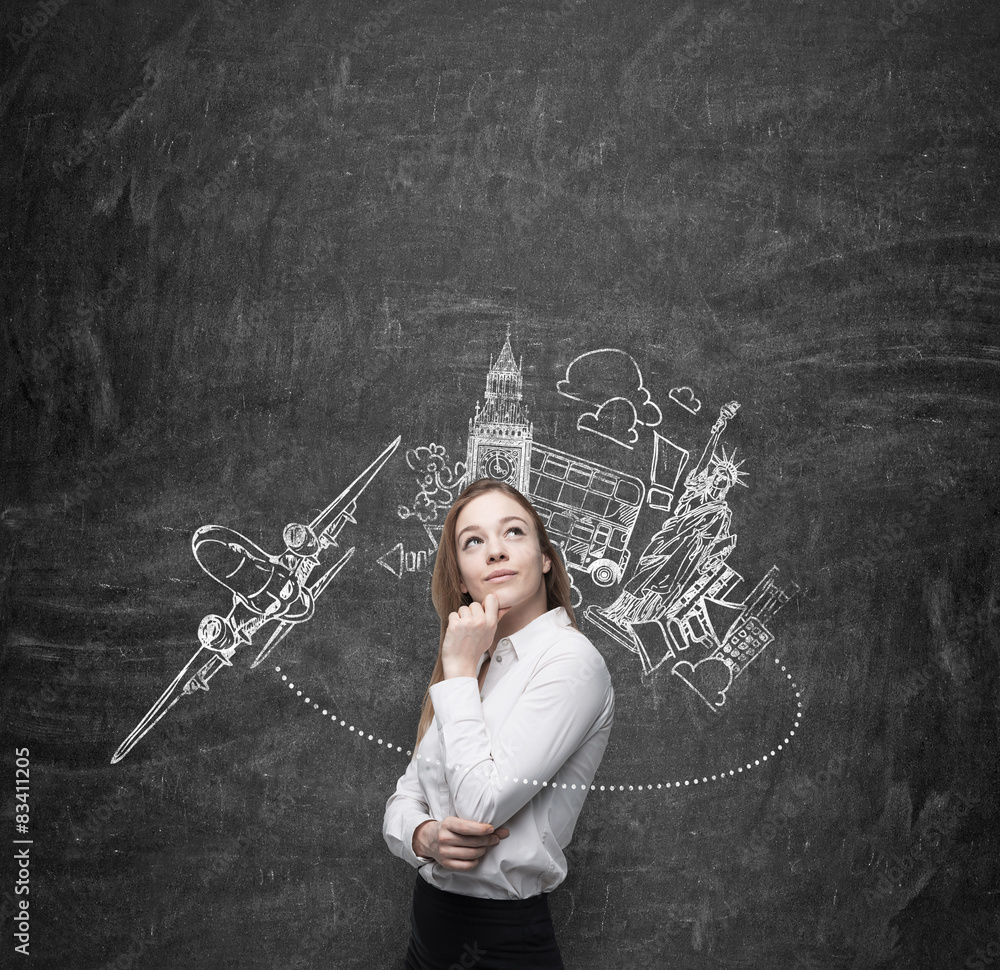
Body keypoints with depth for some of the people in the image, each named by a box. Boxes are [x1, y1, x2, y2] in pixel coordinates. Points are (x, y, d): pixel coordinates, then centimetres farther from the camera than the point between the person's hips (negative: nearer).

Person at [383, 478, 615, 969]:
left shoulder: (570, 661, -16)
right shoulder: (477, 664, 7)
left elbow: (481, 805, -22)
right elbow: (404, 797, 9)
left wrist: (459, 670, -15)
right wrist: (424, 837, -13)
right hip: (430, 909, 7)